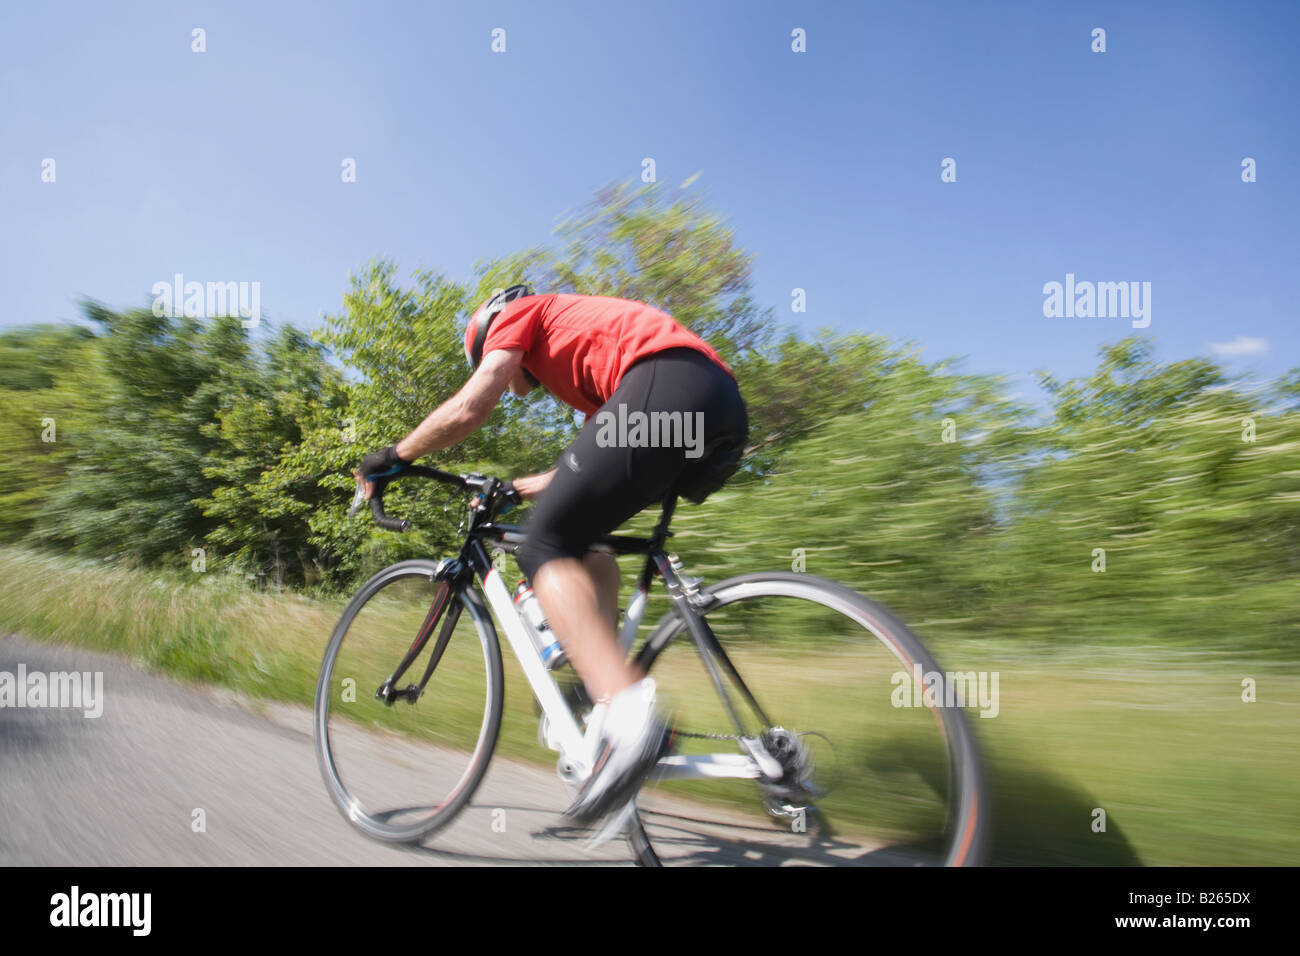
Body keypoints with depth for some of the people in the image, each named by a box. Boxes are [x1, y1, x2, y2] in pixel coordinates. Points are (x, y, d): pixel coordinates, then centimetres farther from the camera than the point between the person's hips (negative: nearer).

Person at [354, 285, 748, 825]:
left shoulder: (517, 313, 20)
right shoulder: (580, 343, 41)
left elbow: (469, 407, 6)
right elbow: (599, 465, 40)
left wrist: (391, 458, 20)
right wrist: (524, 488, 51)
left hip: (664, 386, -9)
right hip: (727, 410, 9)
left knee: (547, 549, -5)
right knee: (587, 539, 23)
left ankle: (629, 717, -23)